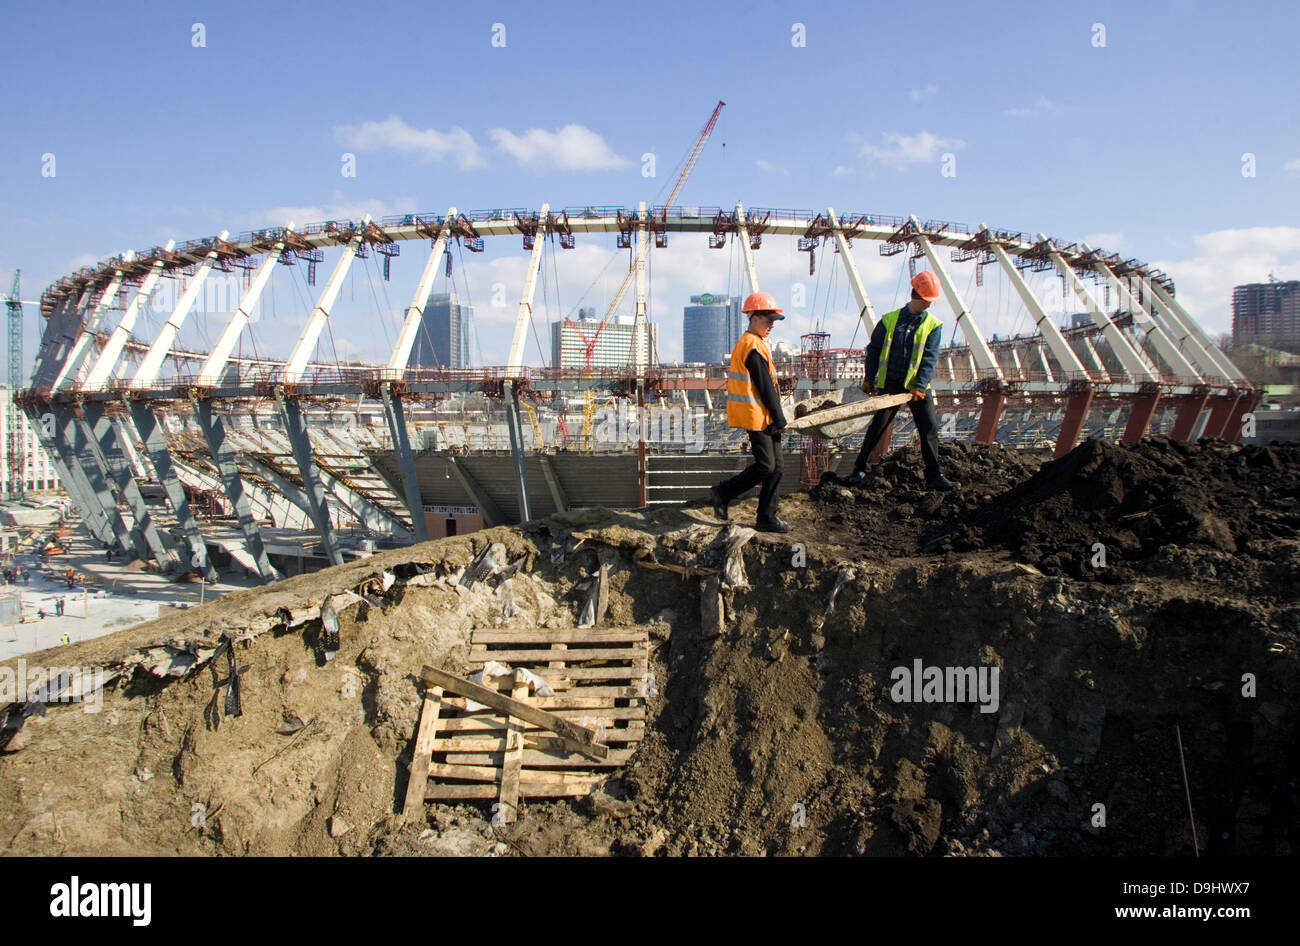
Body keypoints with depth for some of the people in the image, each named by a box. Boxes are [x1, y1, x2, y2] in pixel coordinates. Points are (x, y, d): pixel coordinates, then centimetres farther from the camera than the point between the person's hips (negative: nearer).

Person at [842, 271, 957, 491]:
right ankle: (859, 470, 13)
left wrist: (920, 386, -19)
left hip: (918, 387, 0)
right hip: (890, 384, 0)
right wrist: (869, 379, 6)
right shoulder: (889, 320, 2)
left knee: (929, 428, -5)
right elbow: (873, 350, 9)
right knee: (877, 427, 2)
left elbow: (930, 358, -8)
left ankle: (934, 476, 1)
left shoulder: (933, 325, 0)